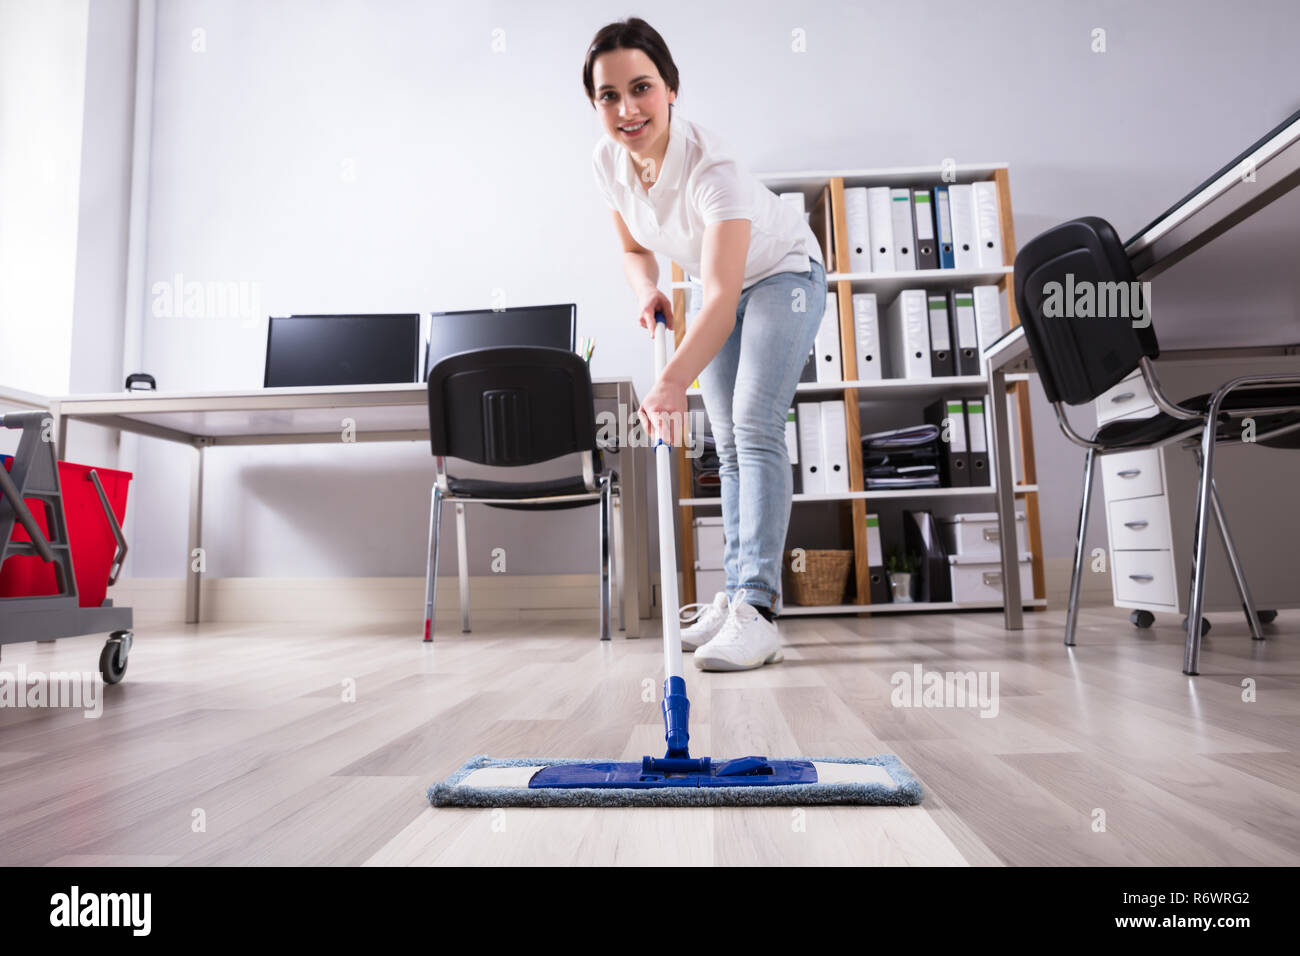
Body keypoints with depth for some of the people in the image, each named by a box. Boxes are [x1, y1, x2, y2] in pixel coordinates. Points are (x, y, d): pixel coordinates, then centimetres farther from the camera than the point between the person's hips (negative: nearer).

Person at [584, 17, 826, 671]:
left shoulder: (711, 165, -35)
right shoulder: (608, 161, -15)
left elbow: (724, 294, -46)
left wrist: (672, 382, -60)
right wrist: (647, 292, -19)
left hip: (782, 275, -6)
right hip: (722, 286, 7)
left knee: (755, 427, -22)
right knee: (730, 444, 5)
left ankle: (757, 610, -23)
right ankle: (738, 595, 12)